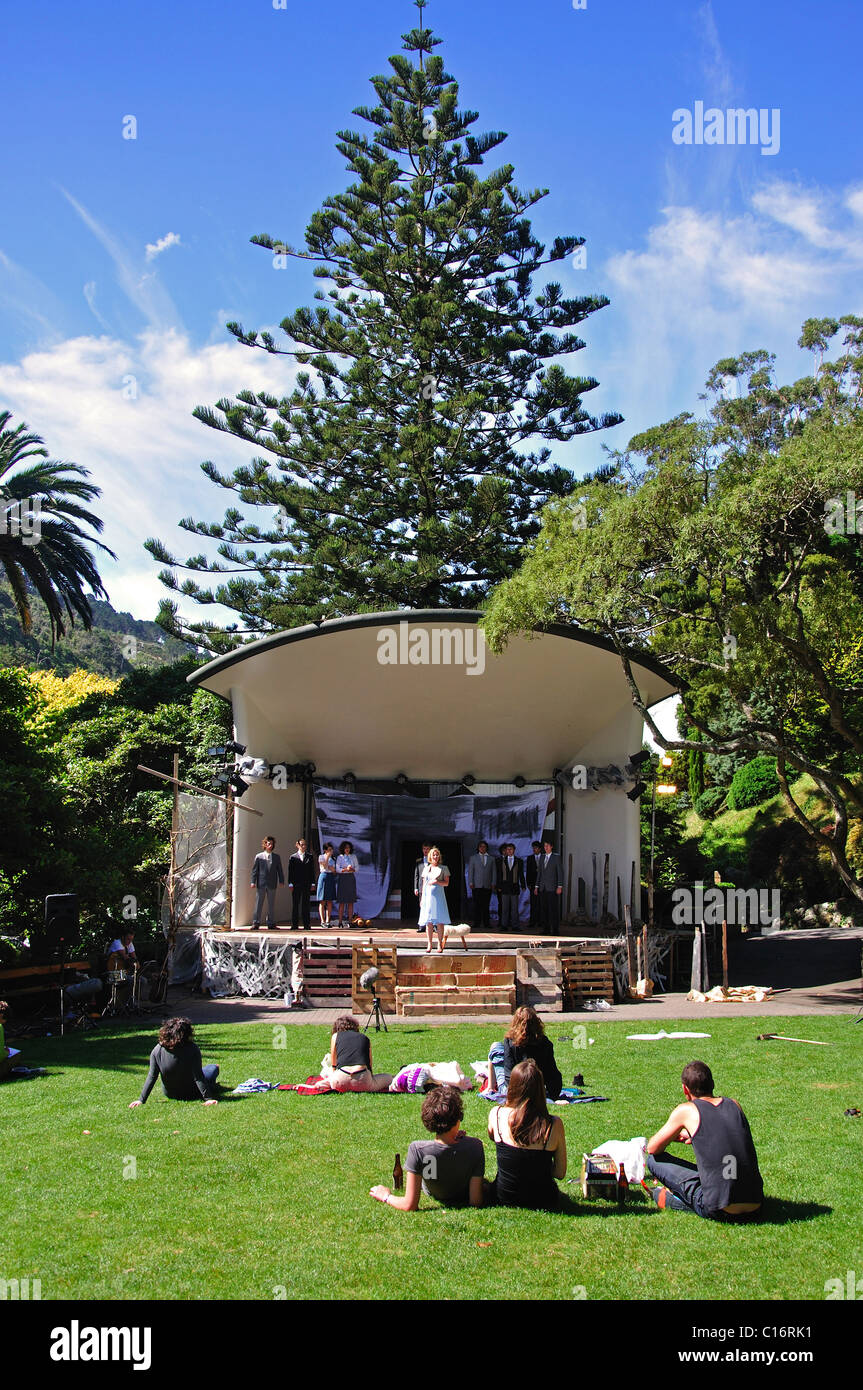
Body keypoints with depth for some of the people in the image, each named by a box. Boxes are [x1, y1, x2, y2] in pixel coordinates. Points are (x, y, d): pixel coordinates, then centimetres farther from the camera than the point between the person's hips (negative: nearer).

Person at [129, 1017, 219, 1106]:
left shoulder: (157, 1050, -21)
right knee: (214, 1068, 23)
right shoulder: (192, 1049, -30)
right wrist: (208, 1098, -22)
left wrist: (141, 1100, -10)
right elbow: (198, 1077, -27)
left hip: (170, 1095, 3)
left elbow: (151, 1078, -17)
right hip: (191, 1094, -3)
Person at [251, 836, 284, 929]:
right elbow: (255, 870, 4)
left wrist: (281, 881, 2)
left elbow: (280, 870, 11)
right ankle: (256, 922, 3)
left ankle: (271, 923, 11)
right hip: (261, 883, -2)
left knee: (271, 904, 5)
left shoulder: (277, 857, 11)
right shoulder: (258, 856, 6)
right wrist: (253, 881, -4)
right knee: (258, 903, -1)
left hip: (272, 884, 2)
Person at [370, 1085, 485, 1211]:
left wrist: (386, 1196, -11)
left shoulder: (417, 1149, -38)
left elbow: (409, 1205, -31)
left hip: (433, 1195, 0)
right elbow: (476, 1202, -29)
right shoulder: (475, 1147, -37)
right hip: (463, 1197, 0)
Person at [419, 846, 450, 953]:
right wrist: (422, 898, 12)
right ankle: (429, 945, 3)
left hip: (438, 896, -3)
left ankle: (440, 944, 0)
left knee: (439, 921, -5)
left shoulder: (443, 868, 6)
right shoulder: (426, 869, 15)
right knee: (428, 922, -1)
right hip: (427, 895, 3)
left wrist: (436, 881, -14)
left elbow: (446, 883, 1)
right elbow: (423, 884, 16)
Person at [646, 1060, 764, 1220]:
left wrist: (670, 1136, 27)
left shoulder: (686, 1110, -4)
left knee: (653, 1159, 6)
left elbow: (652, 1148, 8)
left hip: (718, 1211, -5)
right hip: (755, 1206, 5)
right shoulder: (734, 1105, 10)